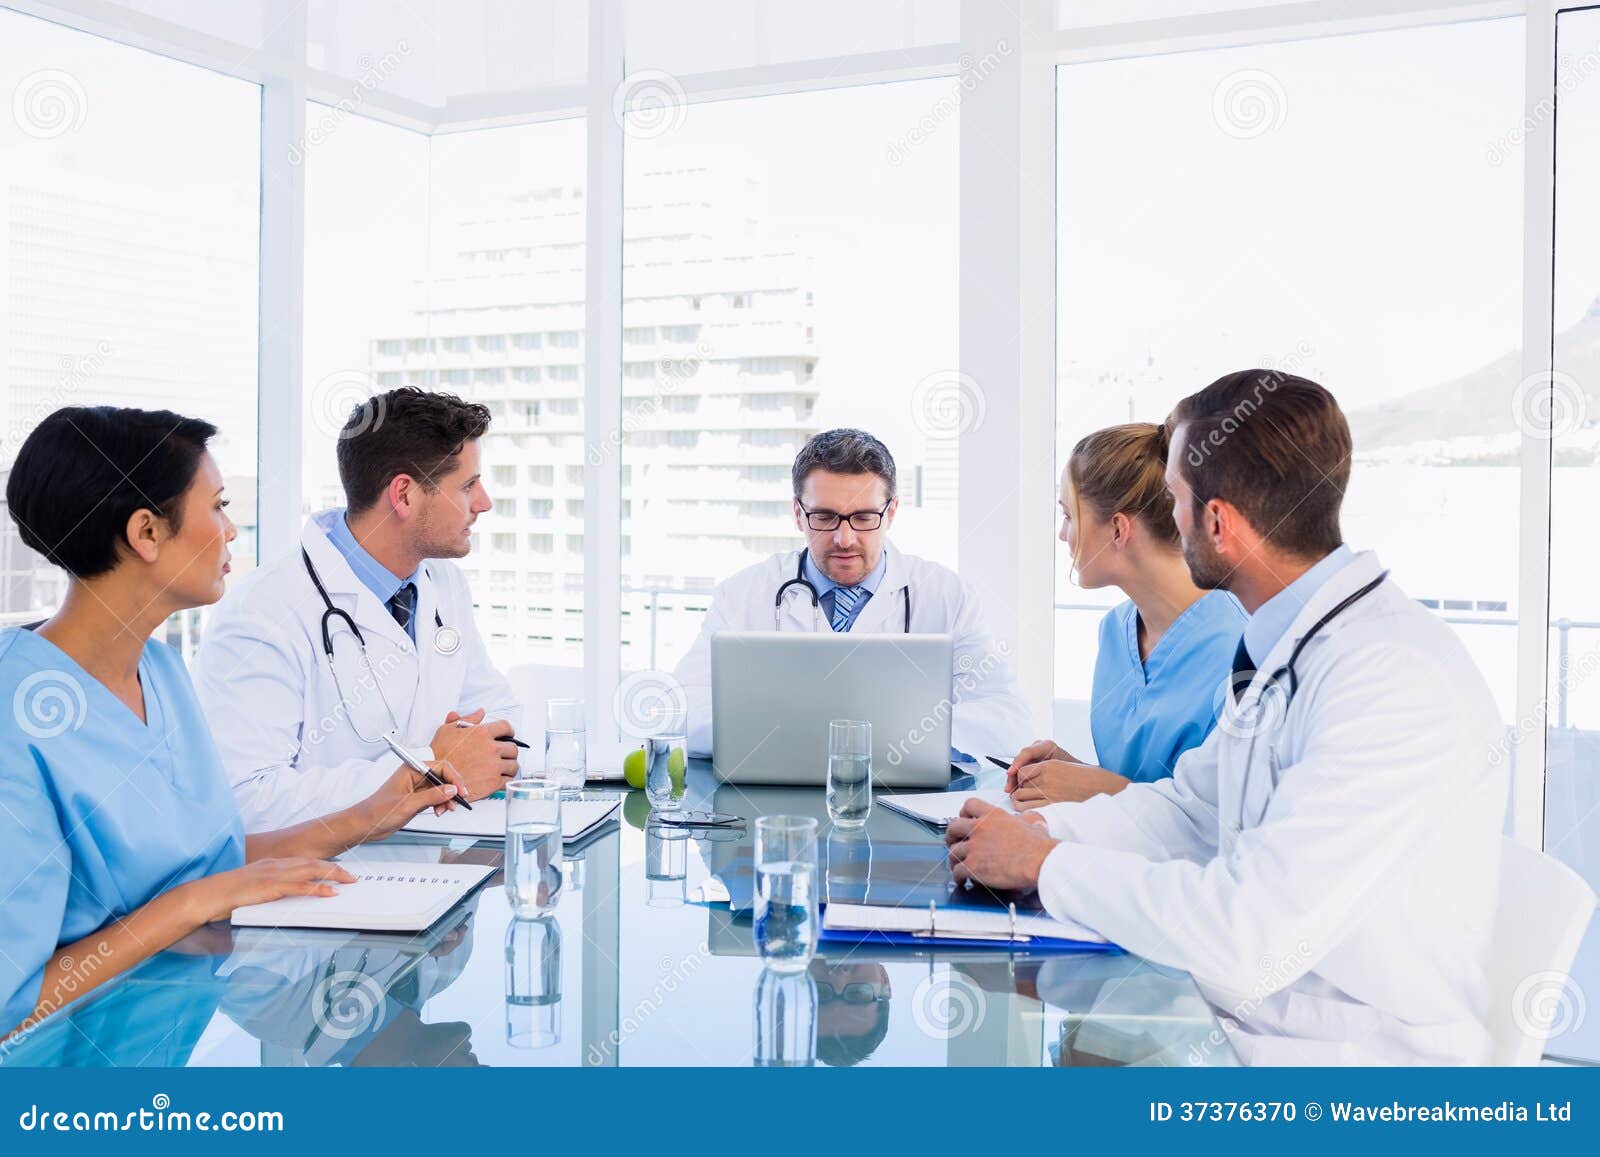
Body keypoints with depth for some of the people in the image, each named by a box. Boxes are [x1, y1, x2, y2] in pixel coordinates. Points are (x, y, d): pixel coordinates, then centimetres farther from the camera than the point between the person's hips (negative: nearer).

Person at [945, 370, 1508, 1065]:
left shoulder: (1398, 682, -26)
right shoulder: (1276, 649, 5)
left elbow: (1247, 942, -30)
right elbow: (1189, 804, 14)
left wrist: (1045, 862, -17)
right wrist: (1036, 829, -2)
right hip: (1242, 1019, 8)